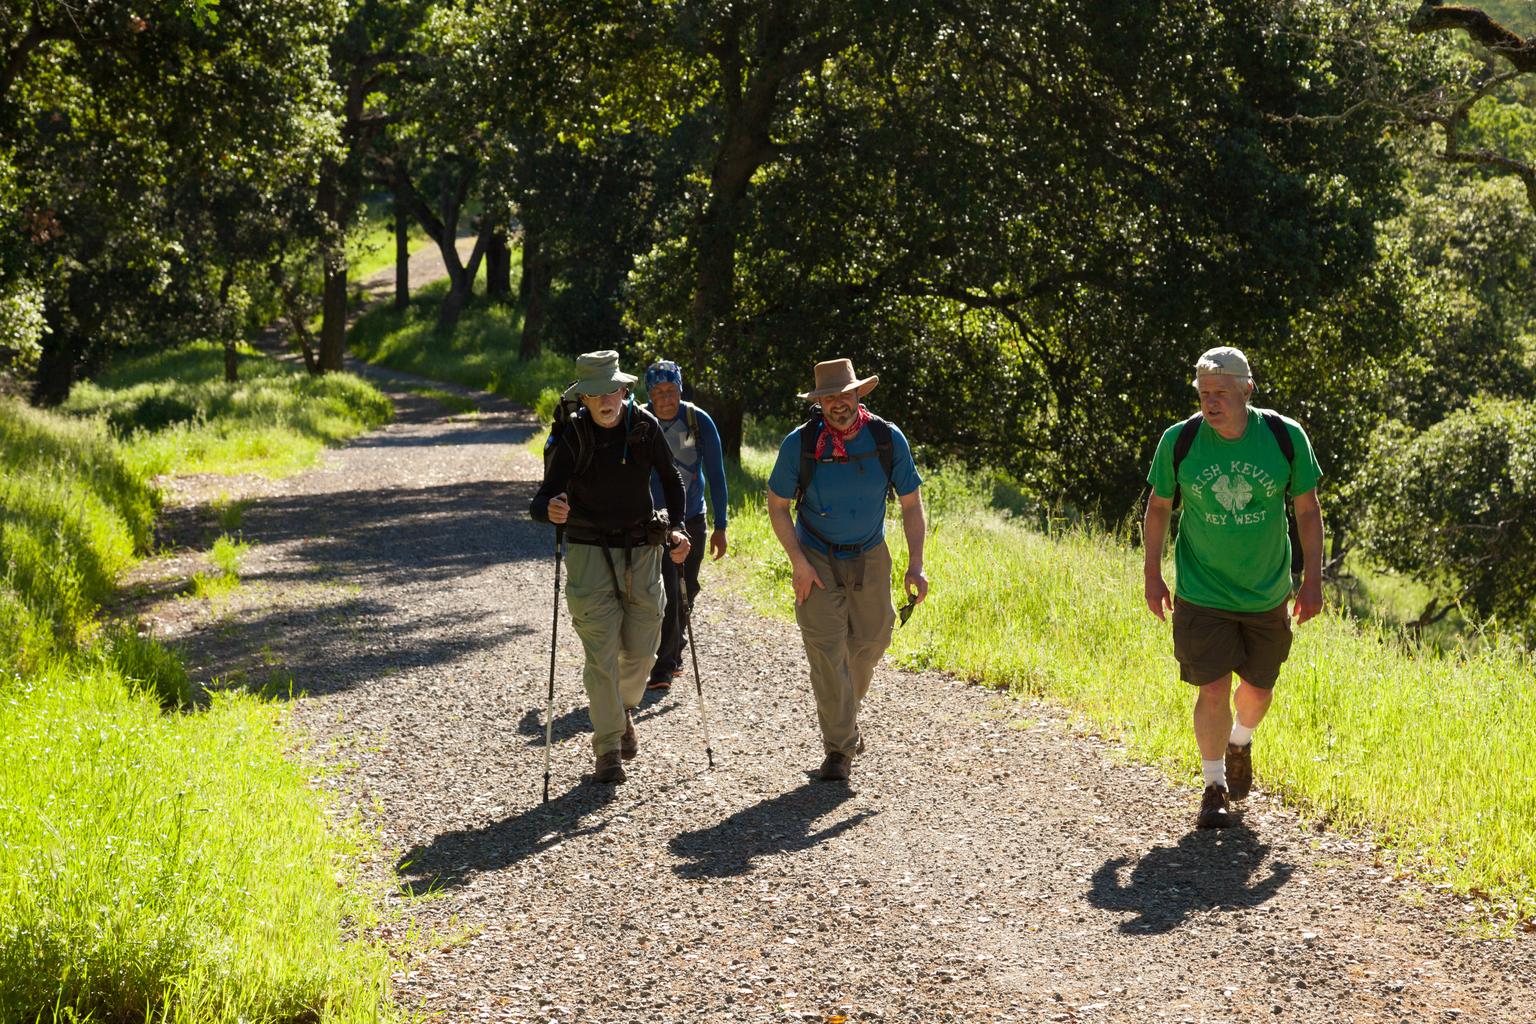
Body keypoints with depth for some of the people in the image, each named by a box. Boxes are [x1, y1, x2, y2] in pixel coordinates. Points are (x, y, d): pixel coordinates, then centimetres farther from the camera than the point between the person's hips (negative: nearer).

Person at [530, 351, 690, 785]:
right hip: (591, 553, -3)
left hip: (641, 552, 3)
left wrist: (676, 528, -3)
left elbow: (671, 480, 11)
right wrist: (550, 510, -43)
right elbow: (541, 502, -19)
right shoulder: (571, 435, -13)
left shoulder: (644, 426, -4)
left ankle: (624, 711, 40)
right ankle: (608, 750, 2)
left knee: (641, 650, 9)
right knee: (601, 655, -7)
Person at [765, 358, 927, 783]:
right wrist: (798, 563, -14)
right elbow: (777, 506, -5)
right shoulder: (800, 442, -15)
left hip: (869, 558, 2)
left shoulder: (888, 439, -11)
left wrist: (915, 566, -13)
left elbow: (911, 505, -4)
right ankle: (839, 747, -5)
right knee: (826, 649, -11)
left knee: (868, 644, 11)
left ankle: (845, 713, 40)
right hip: (817, 560, -2)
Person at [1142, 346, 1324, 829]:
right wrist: (1153, 577, 3)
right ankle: (1215, 787, 9)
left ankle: (1240, 742, 47)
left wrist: (1312, 580, -3)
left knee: (1258, 688, 14)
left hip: (1267, 594, 2)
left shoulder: (1286, 437, -11)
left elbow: (1308, 509, 0)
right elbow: (1158, 506, 3)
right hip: (1202, 593, -2)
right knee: (1213, 689, -9)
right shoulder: (1178, 441, -12)